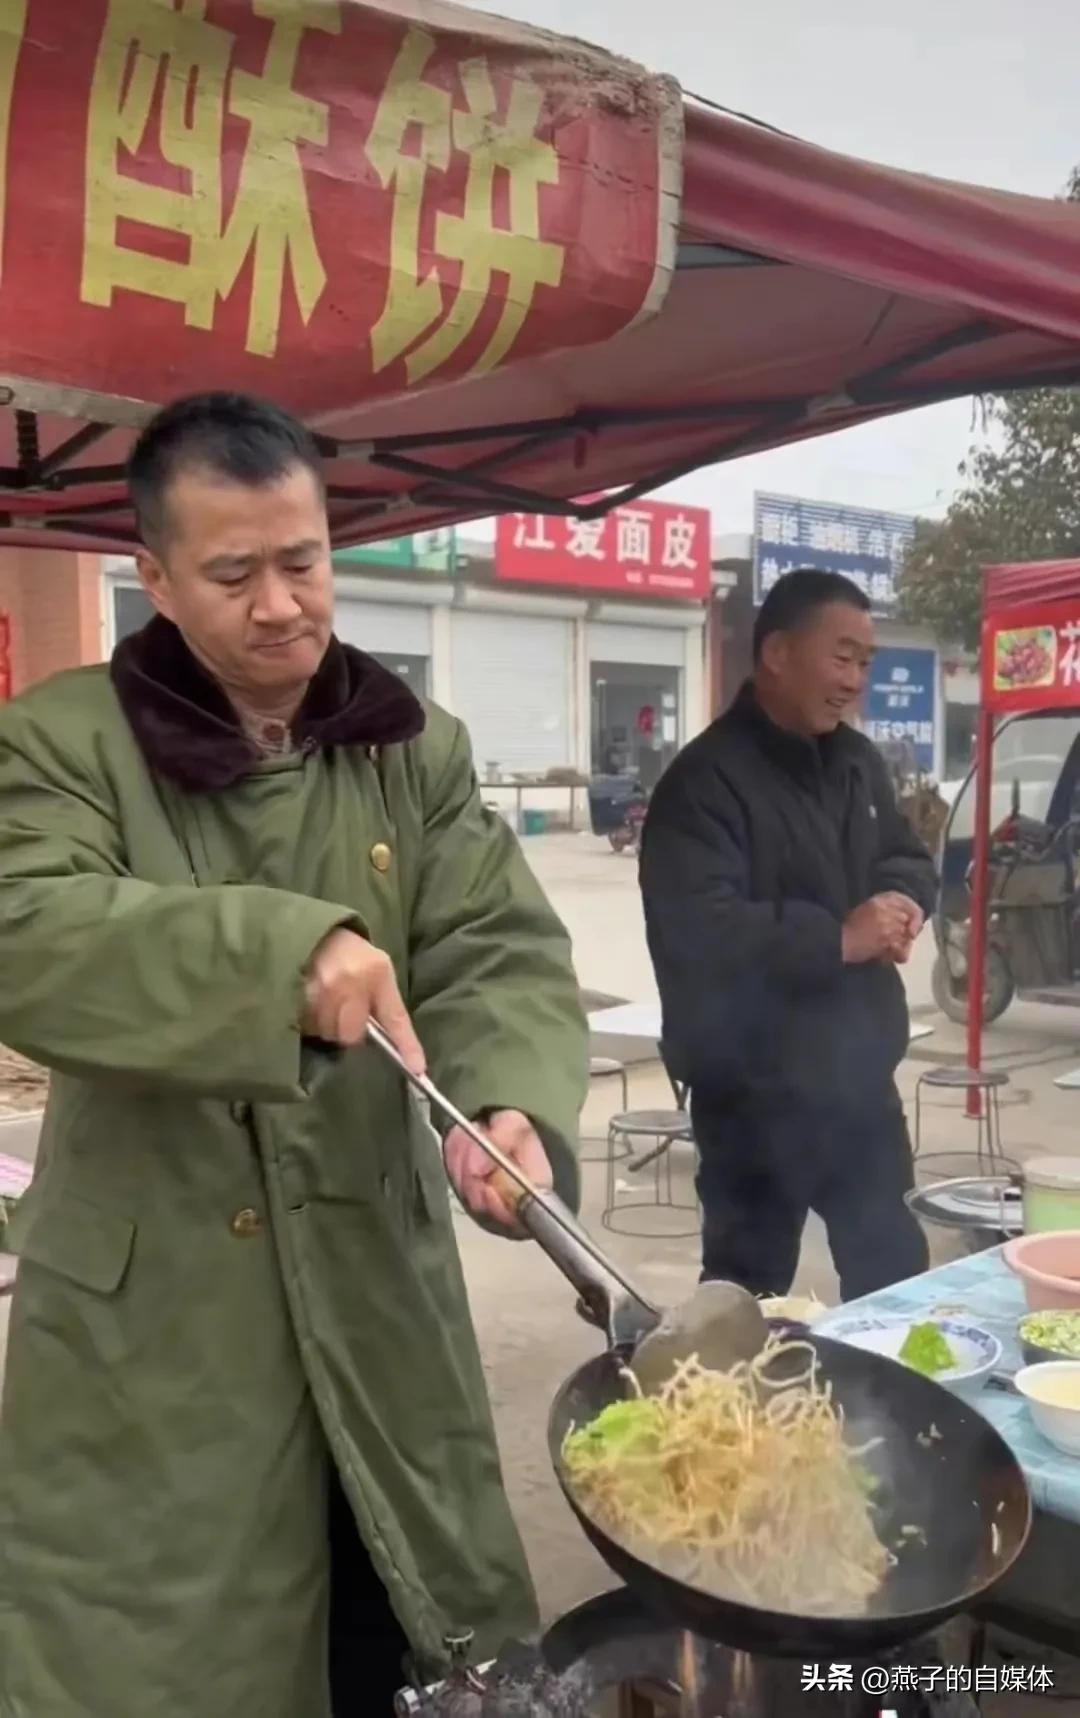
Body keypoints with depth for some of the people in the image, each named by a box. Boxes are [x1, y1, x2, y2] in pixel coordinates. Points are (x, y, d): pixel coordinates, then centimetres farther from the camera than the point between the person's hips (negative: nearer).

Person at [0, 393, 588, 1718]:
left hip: (378, 1293, 3)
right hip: (149, 1329, -2)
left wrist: (517, 1107, -28)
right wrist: (283, 950, -34)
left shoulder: (417, 751, 2)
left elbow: (502, 954, -7)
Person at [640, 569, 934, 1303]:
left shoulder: (858, 760, 9)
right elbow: (697, 934, -29)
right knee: (748, 1289, 8)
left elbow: (909, 858, 17)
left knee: (895, 1269, 22)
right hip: (759, 1089, -7)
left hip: (860, 1071, 8)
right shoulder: (707, 781, -18)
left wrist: (901, 898, -8)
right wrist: (837, 938, -25)